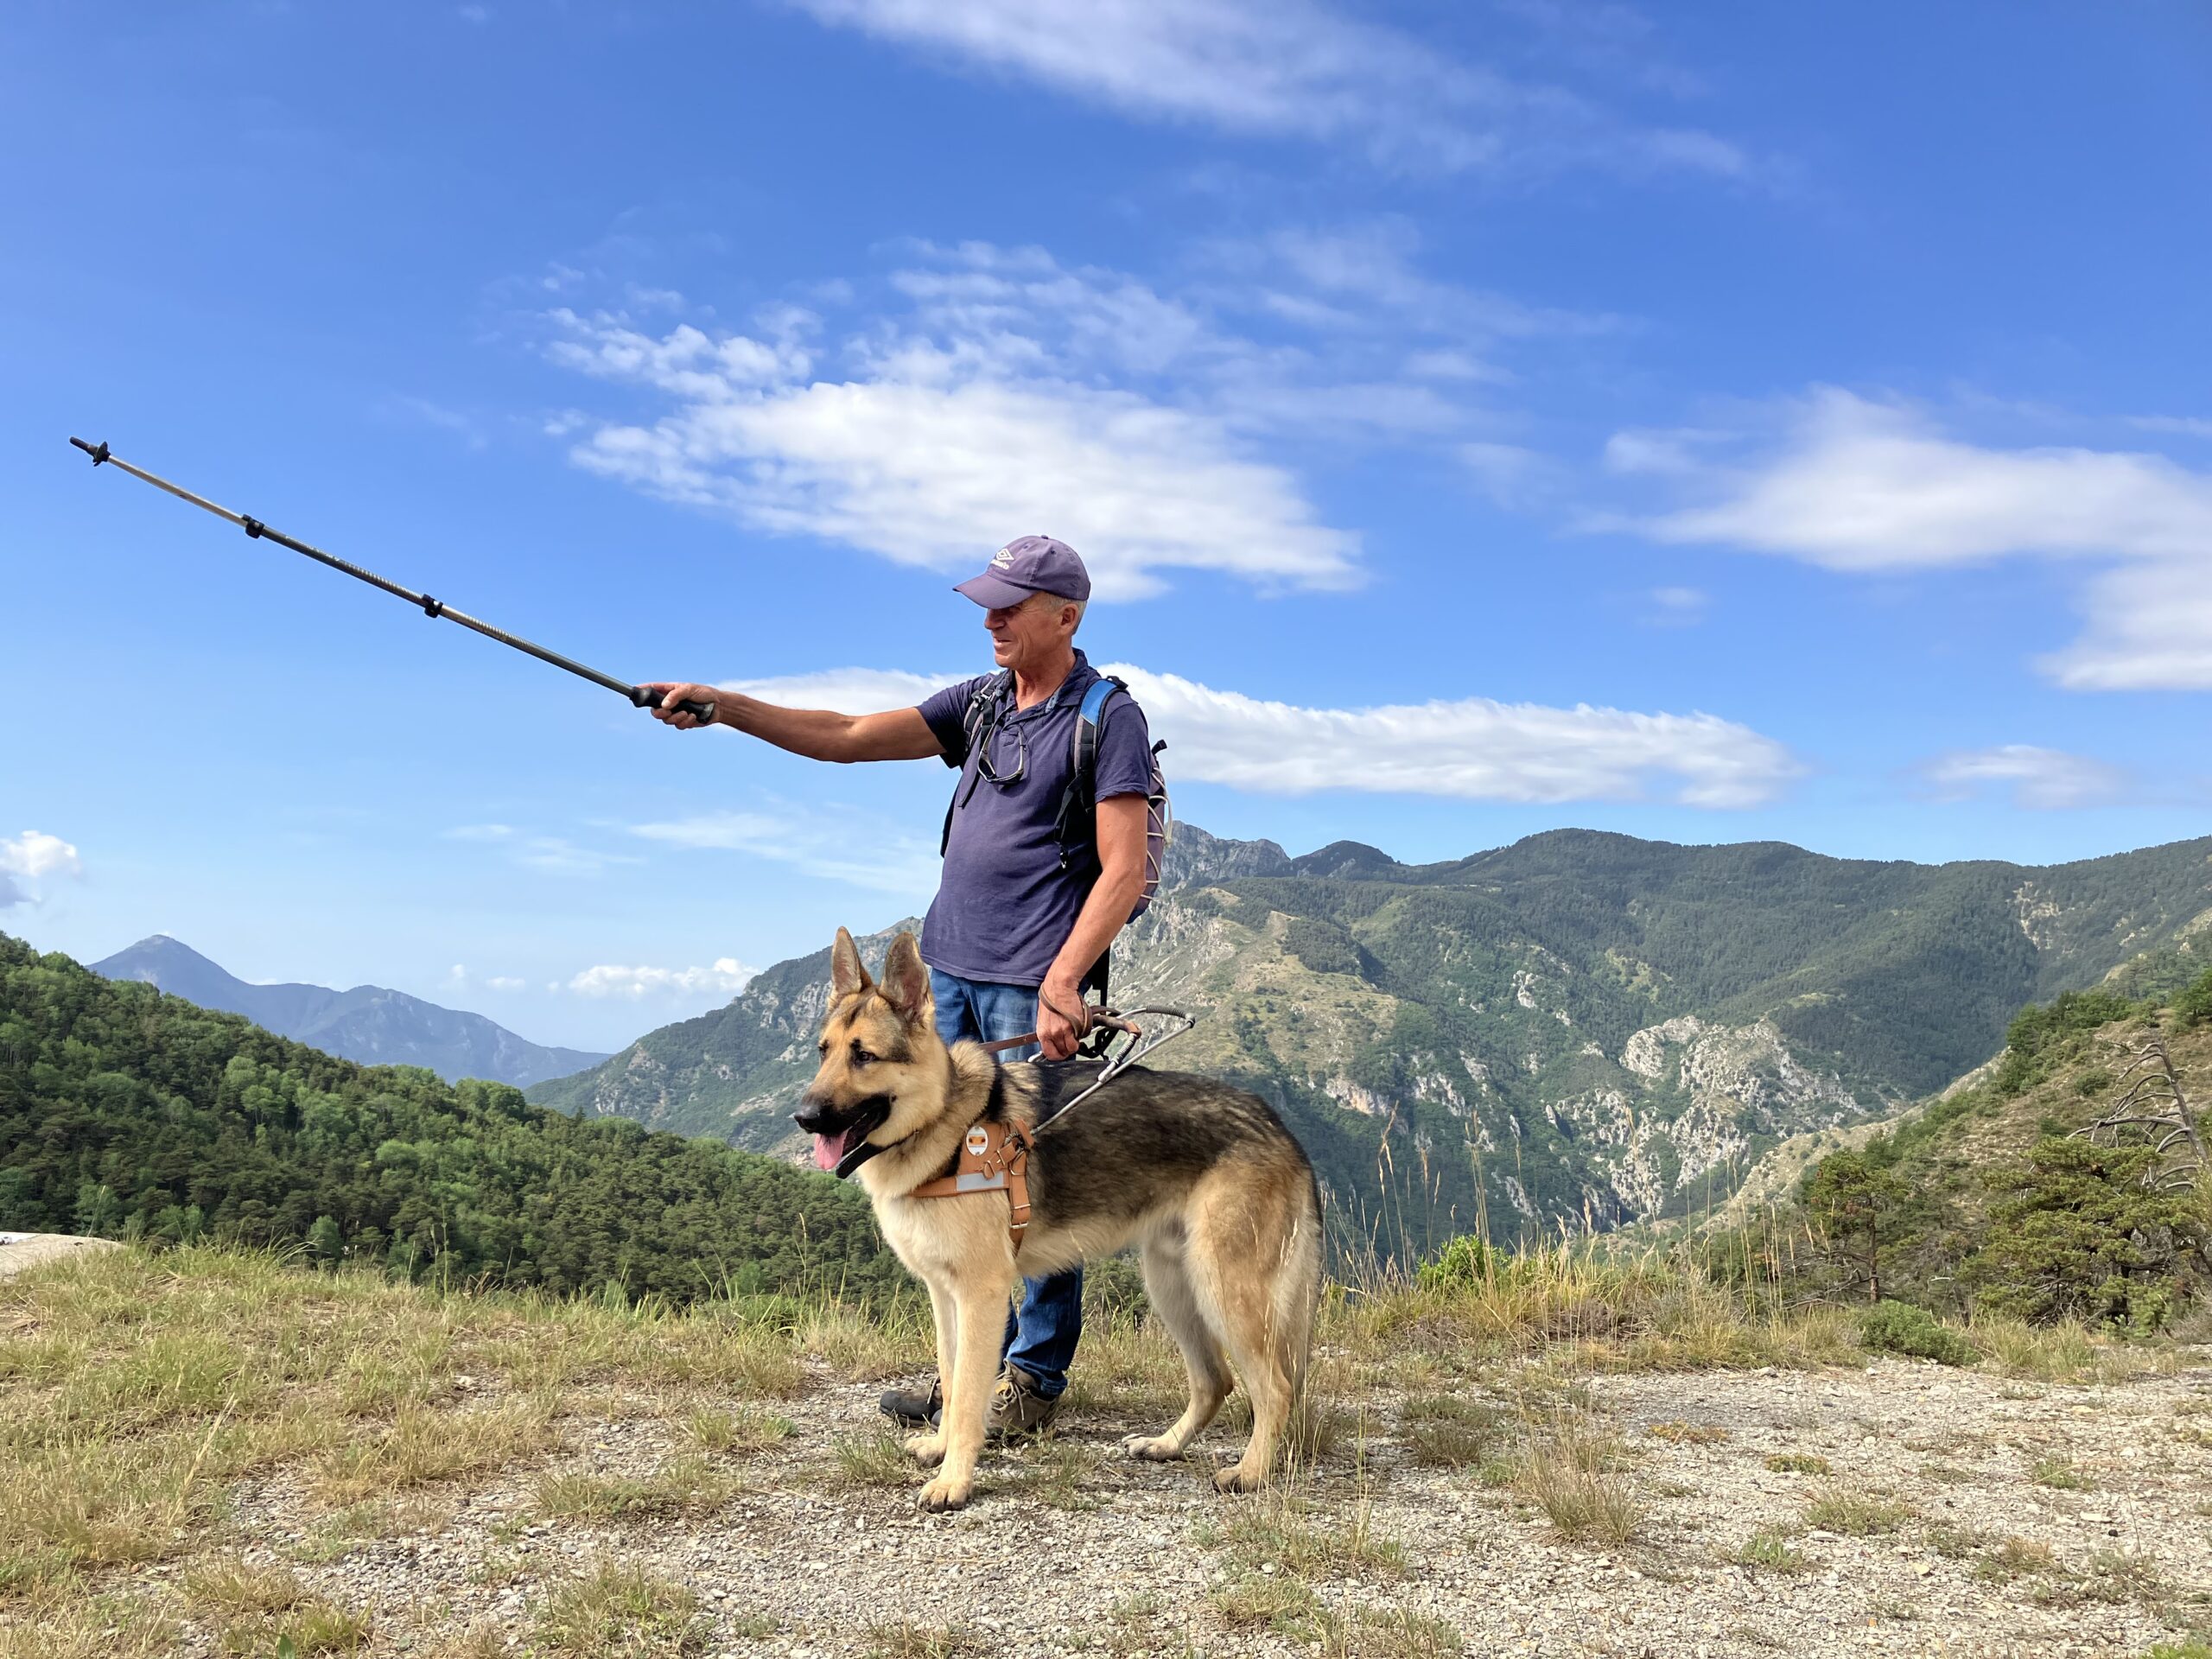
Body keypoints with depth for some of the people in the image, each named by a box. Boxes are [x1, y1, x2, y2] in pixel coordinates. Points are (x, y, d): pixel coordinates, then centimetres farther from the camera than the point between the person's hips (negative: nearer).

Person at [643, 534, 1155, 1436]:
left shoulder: (1110, 718, -5)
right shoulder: (980, 704, 15)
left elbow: (1125, 870, -11)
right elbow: (846, 737, 11)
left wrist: (1063, 980, -19)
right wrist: (724, 705, 2)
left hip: (1032, 985, -7)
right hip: (948, 969, 7)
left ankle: (1034, 1379, 11)